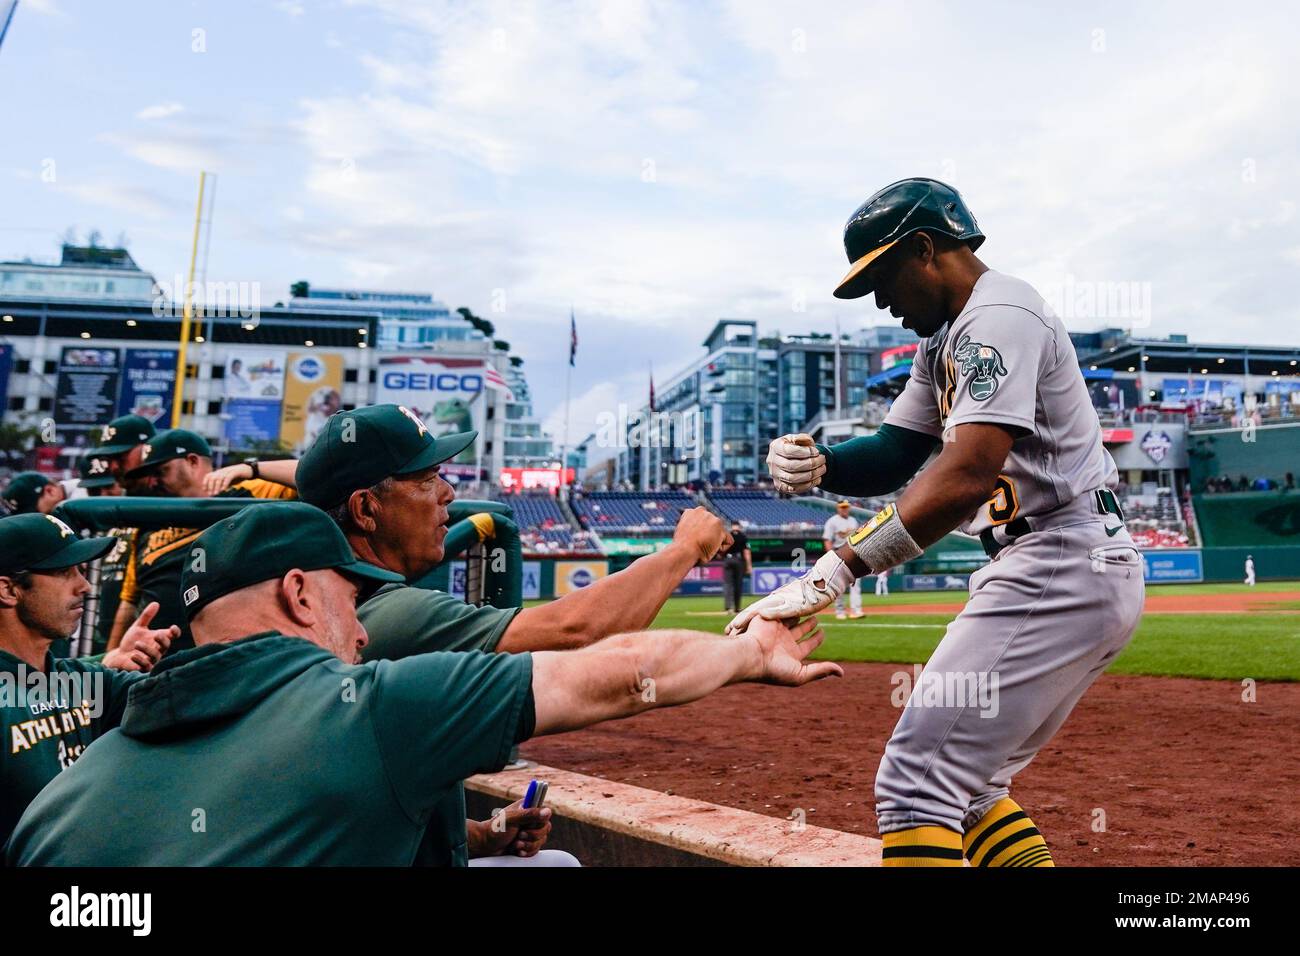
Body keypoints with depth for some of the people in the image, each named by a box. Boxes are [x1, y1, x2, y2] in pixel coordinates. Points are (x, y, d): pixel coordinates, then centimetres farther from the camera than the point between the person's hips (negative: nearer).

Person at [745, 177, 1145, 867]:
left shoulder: (997, 314, -14)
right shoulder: (946, 340, 18)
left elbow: (968, 475, -28)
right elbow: (893, 453, 12)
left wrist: (833, 572, -34)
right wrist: (814, 464, -9)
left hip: (1063, 569, -11)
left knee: (916, 779, -10)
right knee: (968, 780, 17)